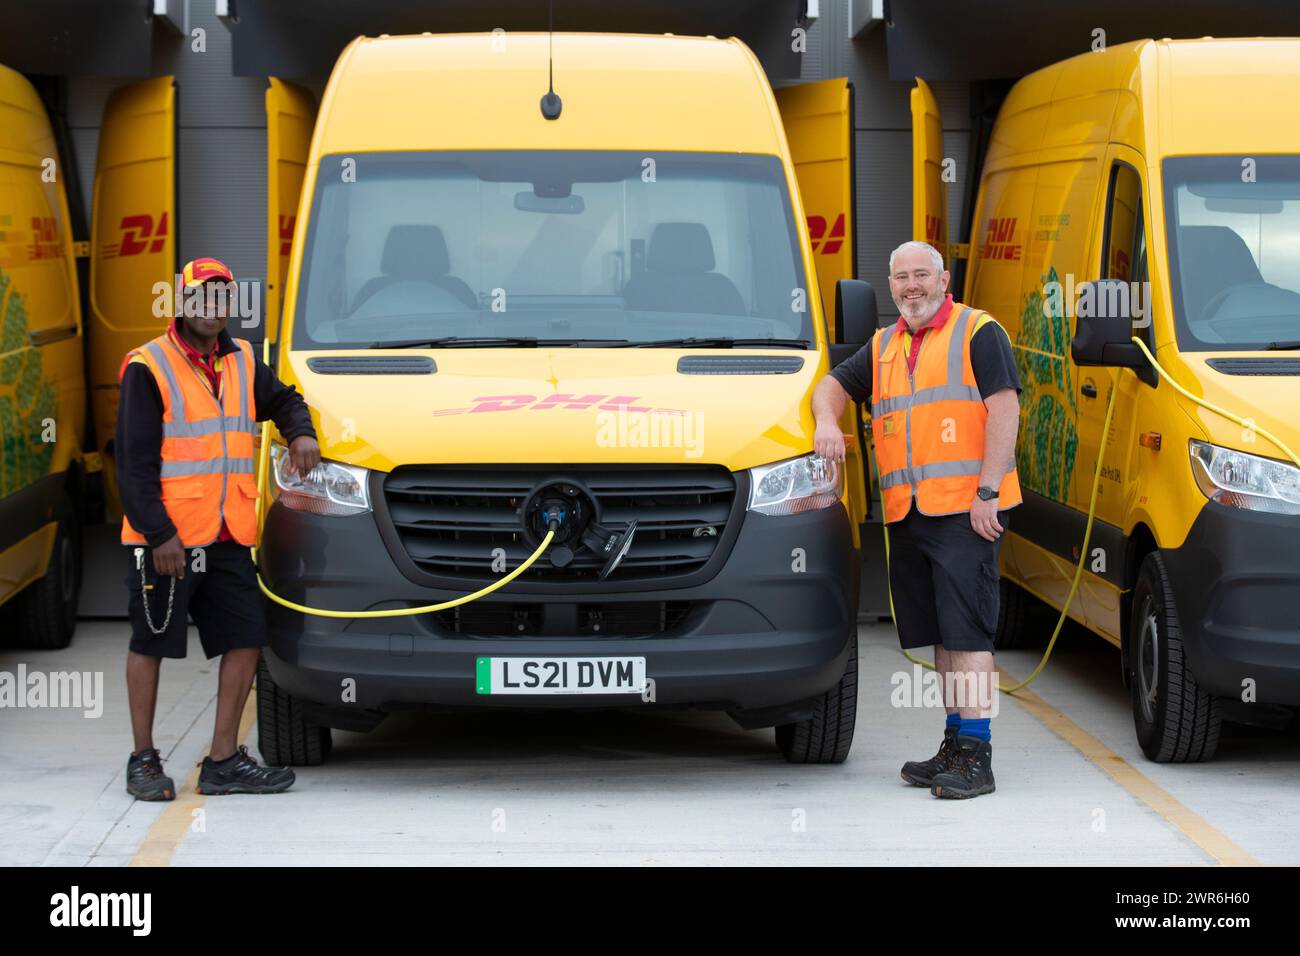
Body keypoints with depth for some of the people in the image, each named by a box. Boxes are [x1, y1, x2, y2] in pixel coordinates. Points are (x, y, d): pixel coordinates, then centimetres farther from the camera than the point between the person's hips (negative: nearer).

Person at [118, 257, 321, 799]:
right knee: (150, 643, 2)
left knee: (246, 638, 3)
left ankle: (223, 762, 11)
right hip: (163, 536, -6)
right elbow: (134, 463, -10)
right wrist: (159, 533, -17)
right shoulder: (148, 368, -7)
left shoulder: (242, 363, 12)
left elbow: (283, 401, 30)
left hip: (228, 537, 6)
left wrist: (301, 433, 7)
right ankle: (143, 760, 13)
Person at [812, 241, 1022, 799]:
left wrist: (986, 492, -14)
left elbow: (1004, 410, -7)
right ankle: (954, 745, 18)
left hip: (963, 508, -7)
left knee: (966, 632, -12)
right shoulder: (883, 348, 21)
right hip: (905, 513, 7)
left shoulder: (978, 333, 0)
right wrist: (827, 422, -4)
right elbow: (833, 384, 22)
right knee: (938, 635, 11)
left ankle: (975, 754, -13)